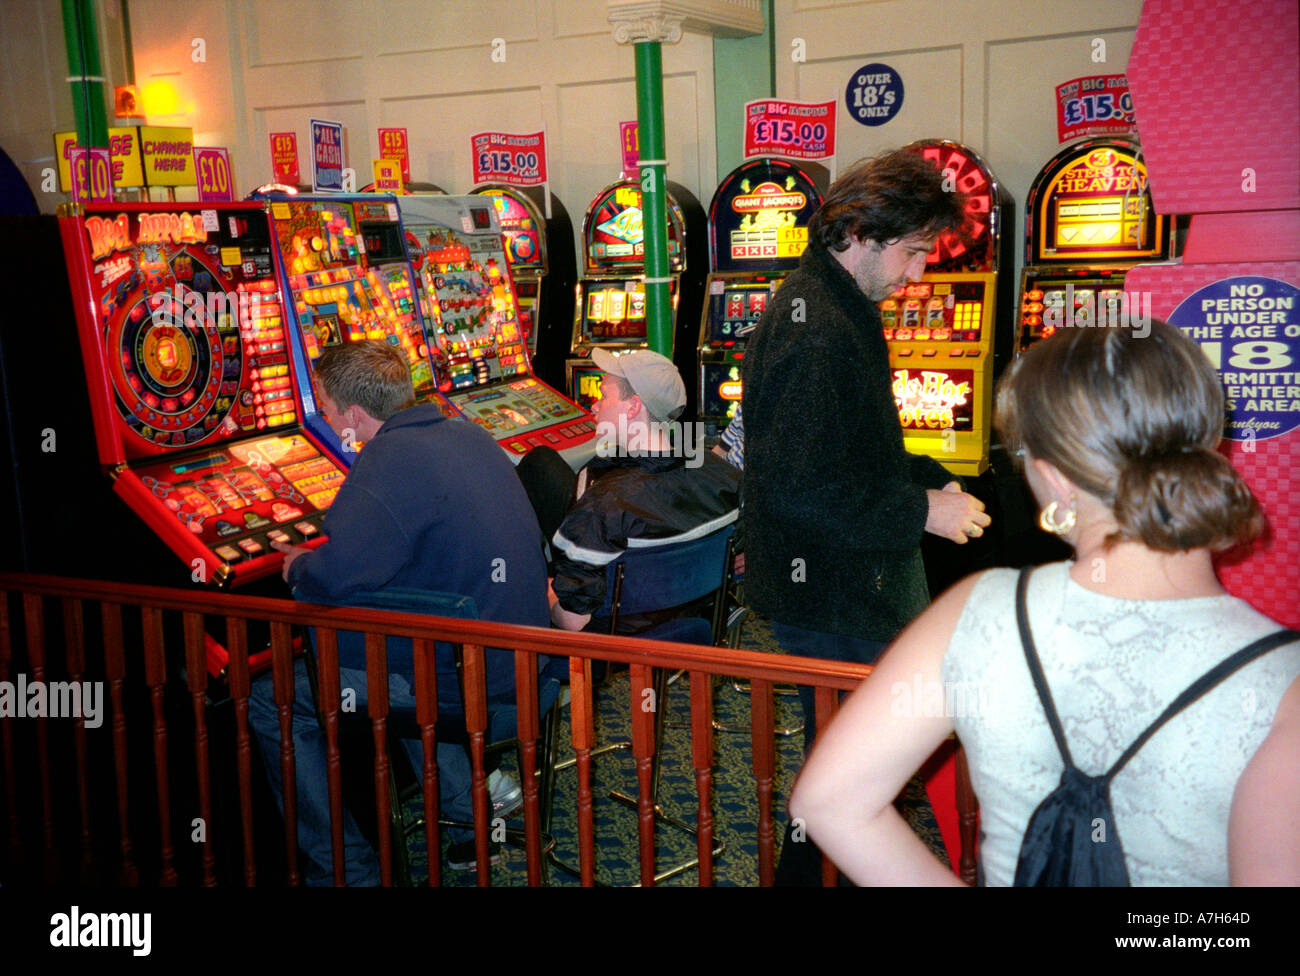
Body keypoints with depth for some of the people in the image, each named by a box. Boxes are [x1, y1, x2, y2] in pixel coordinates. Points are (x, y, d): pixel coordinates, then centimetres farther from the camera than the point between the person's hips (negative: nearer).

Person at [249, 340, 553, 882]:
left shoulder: (391, 461, -19)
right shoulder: (468, 435, 7)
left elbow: (337, 580, -27)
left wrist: (298, 565, -3)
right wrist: (317, 558, 19)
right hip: (520, 659, 9)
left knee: (269, 701, 3)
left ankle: (346, 869, 11)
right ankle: (469, 810, 30)